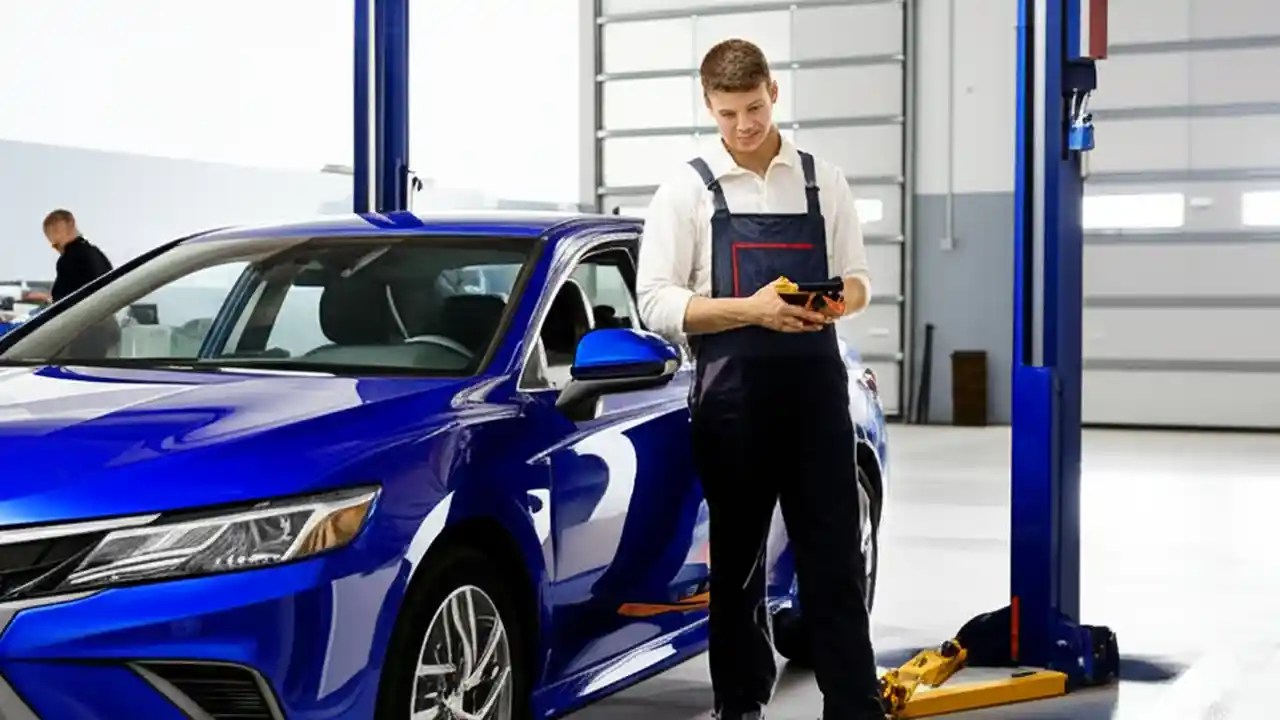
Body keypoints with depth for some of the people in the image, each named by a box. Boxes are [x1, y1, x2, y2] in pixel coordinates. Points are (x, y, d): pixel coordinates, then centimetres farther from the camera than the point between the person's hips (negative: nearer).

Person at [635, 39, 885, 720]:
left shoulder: (823, 179, 9)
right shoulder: (688, 188, 1)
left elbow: (857, 278, 13)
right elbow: (657, 303, -6)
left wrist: (837, 301, -11)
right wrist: (751, 310, -18)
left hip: (815, 387, 2)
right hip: (731, 393, -1)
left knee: (834, 559, 1)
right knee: (736, 560, 8)